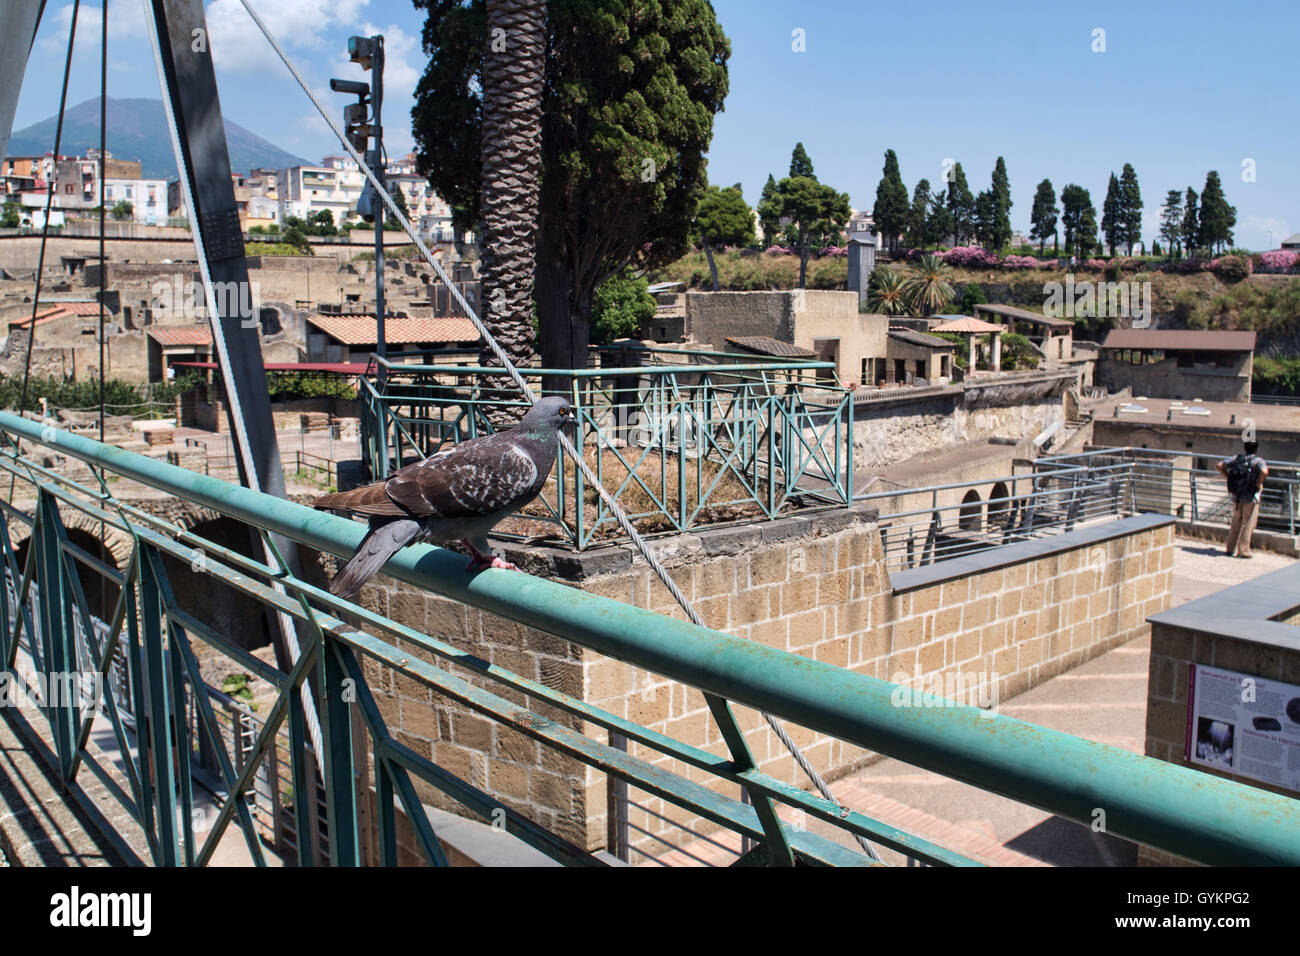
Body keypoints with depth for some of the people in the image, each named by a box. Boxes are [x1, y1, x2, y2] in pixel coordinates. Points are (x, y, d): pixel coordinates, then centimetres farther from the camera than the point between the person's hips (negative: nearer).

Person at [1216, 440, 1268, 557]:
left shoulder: (1236, 458, 4)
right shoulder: (1258, 460, -10)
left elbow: (1219, 466, 5)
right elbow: (1264, 472, -30)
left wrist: (1229, 477, 8)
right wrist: (1259, 483, -14)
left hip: (1236, 497, 5)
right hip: (1250, 498, -5)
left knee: (1236, 523, 17)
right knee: (1248, 525, 5)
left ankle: (1229, 549, 20)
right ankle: (1243, 550, 5)